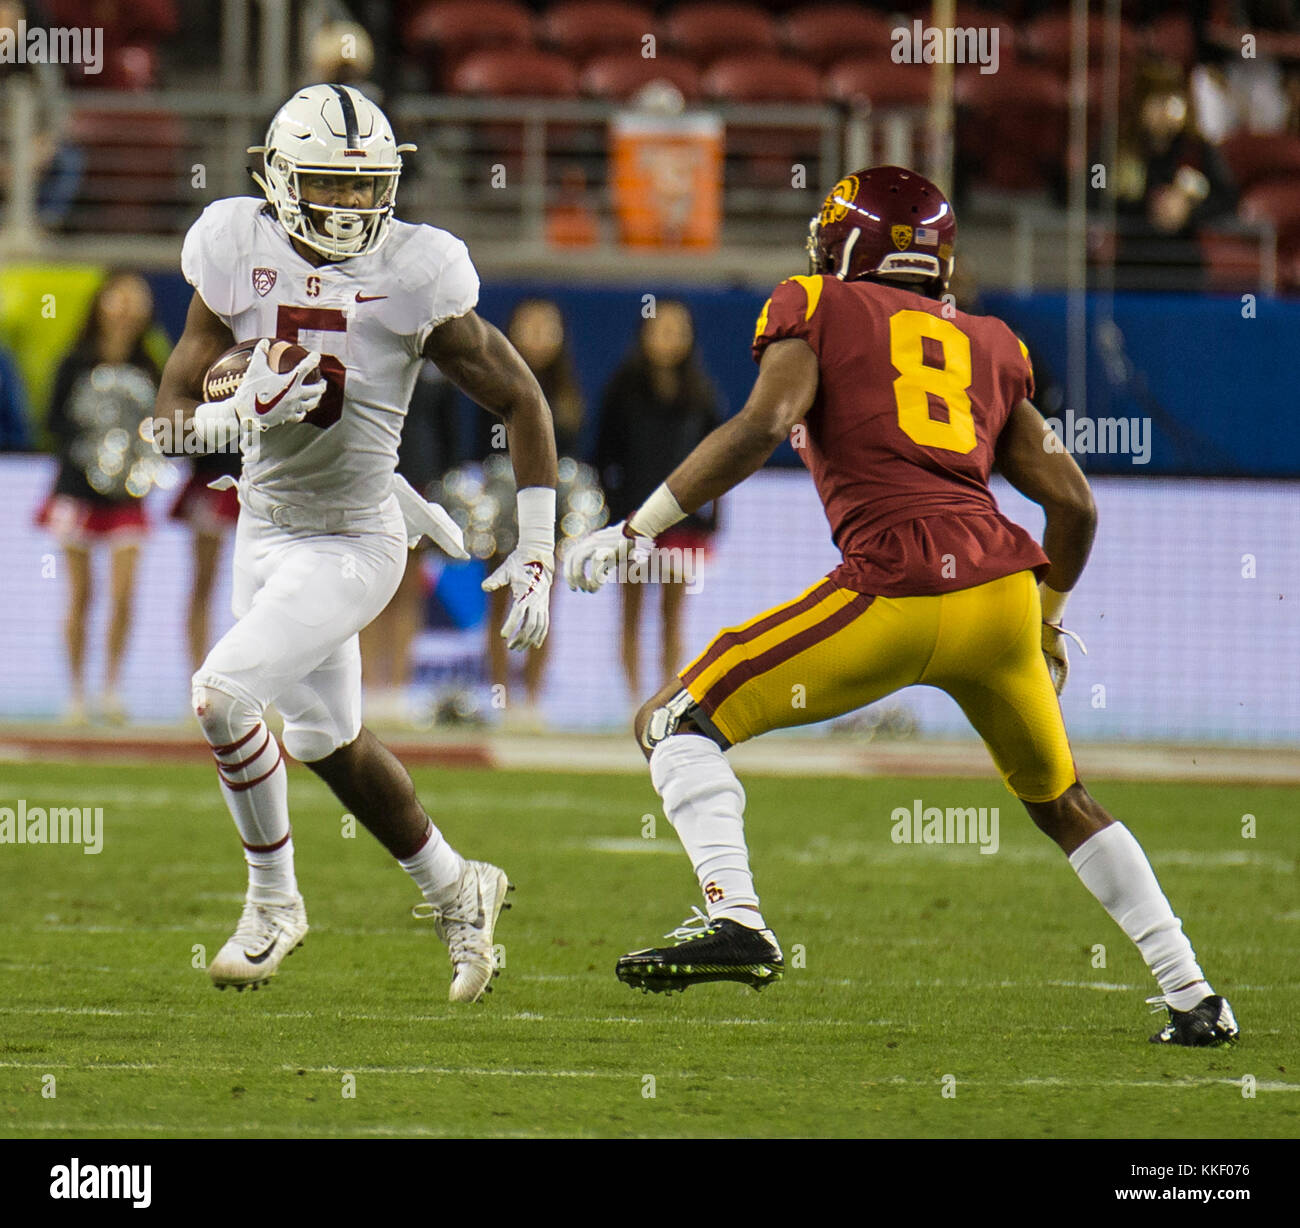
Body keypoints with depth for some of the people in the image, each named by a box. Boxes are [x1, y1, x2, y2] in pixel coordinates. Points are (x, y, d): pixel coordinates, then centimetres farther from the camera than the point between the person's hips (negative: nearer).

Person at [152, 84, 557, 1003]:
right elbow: (174, 411, -5)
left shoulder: (412, 278, -18)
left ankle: (274, 901, 2)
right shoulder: (239, 256, -8)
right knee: (326, 739, 17)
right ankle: (454, 890, 40)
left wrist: (537, 554, -10)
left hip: (353, 546, -6)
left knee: (222, 695, -20)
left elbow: (521, 401, -9)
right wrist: (244, 411, -27)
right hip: (266, 534, 6)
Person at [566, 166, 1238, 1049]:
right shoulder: (988, 347, 24)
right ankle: (1195, 999, 25)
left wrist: (637, 529, -6)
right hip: (1002, 581, 5)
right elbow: (1074, 502, 23)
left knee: (680, 723, 5)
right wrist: (1048, 624, 39)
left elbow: (764, 424, -7)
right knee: (1062, 801, 27)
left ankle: (734, 918, -17)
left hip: (896, 591, -5)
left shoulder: (819, 311, 11)